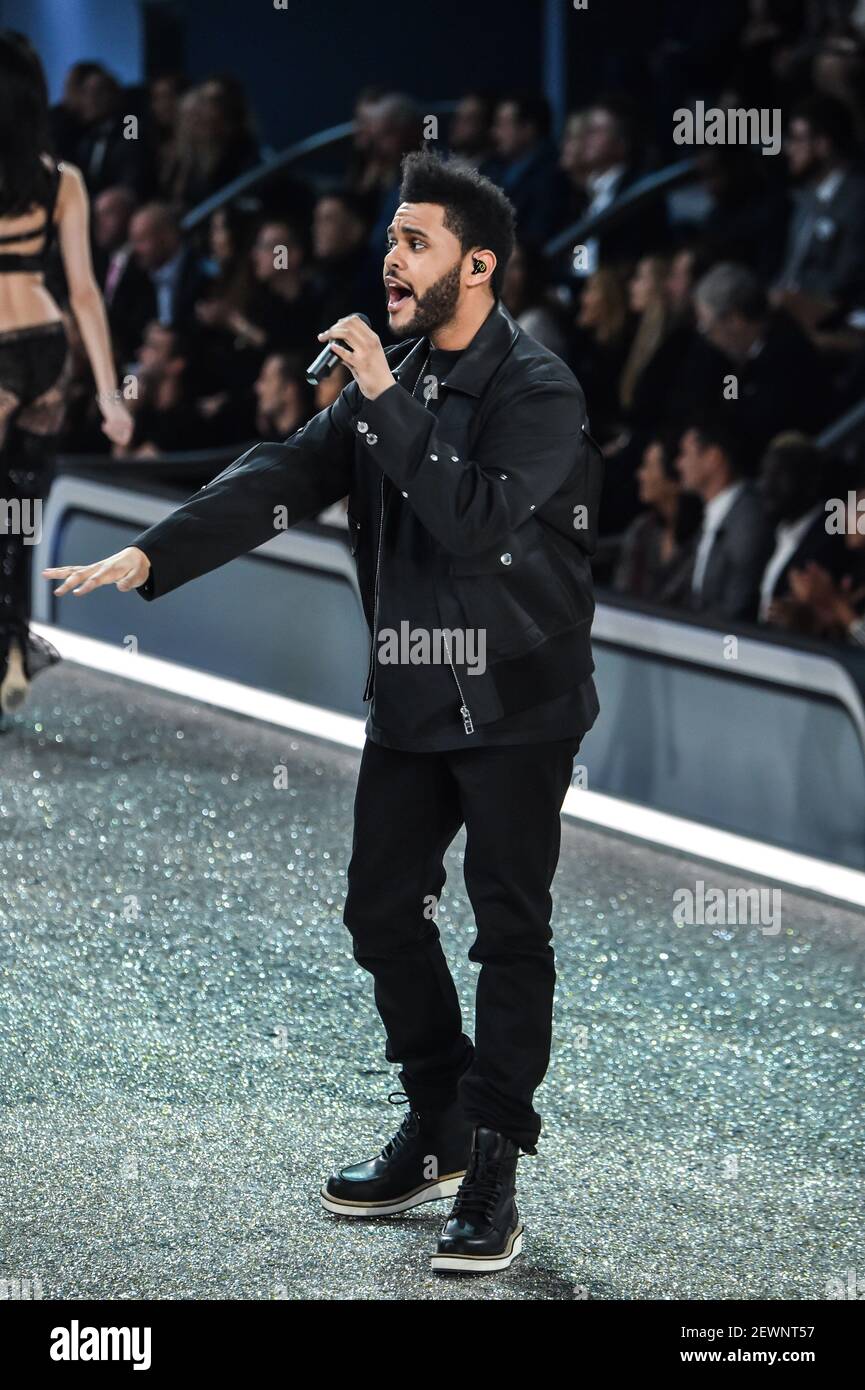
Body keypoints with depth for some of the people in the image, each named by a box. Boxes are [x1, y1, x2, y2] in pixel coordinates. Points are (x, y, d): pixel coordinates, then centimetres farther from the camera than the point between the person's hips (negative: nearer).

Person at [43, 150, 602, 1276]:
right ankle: (437, 1130, 27)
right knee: (383, 914, 12)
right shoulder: (392, 382, 6)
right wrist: (147, 557, -13)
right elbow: (280, 480, -2)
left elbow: (479, 522, -30)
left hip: (515, 709, -7)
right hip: (409, 703, 7)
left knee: (509, 931, -2)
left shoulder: (539, 393, -16)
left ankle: (492, 1173, 3)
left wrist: (389, 401, -26)